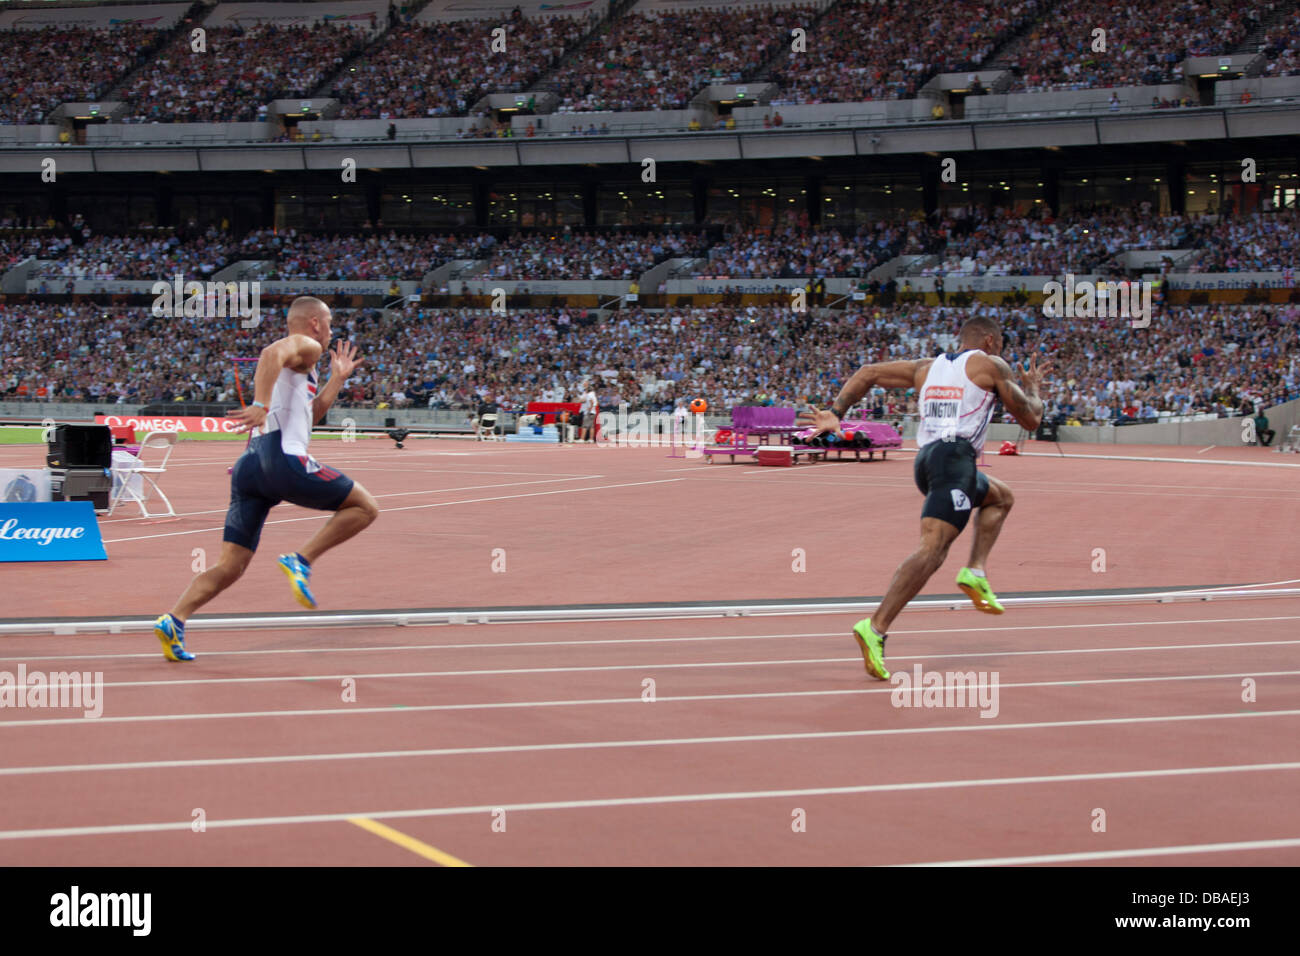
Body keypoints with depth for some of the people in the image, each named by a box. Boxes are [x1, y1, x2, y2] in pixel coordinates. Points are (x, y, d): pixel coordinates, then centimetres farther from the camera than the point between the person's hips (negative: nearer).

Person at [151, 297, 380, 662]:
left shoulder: (289, 368, 34)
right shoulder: (305, 346, 6)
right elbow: (272, 353, -17)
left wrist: (337, 380, 43)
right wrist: (261, 405, -29)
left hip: (248, 467, 9)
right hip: (282, 457, -9)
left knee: (229, 567, 3)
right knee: (364, 507, 3)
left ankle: (174, 620, -15)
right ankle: (301, 560, -10)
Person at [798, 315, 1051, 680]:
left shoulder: (927, 367, 25)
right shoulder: (990, 366, 9)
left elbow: (867, 373, 19)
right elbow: (1030, 419, 14)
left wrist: (835, 412, 12)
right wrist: (1033, 386, 34)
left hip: (926, 458, 8)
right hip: (954, 458, -8)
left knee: (1001, 497, 32)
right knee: (933, 548, -20)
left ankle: (975, 571, 13)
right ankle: (876, 627, -35)